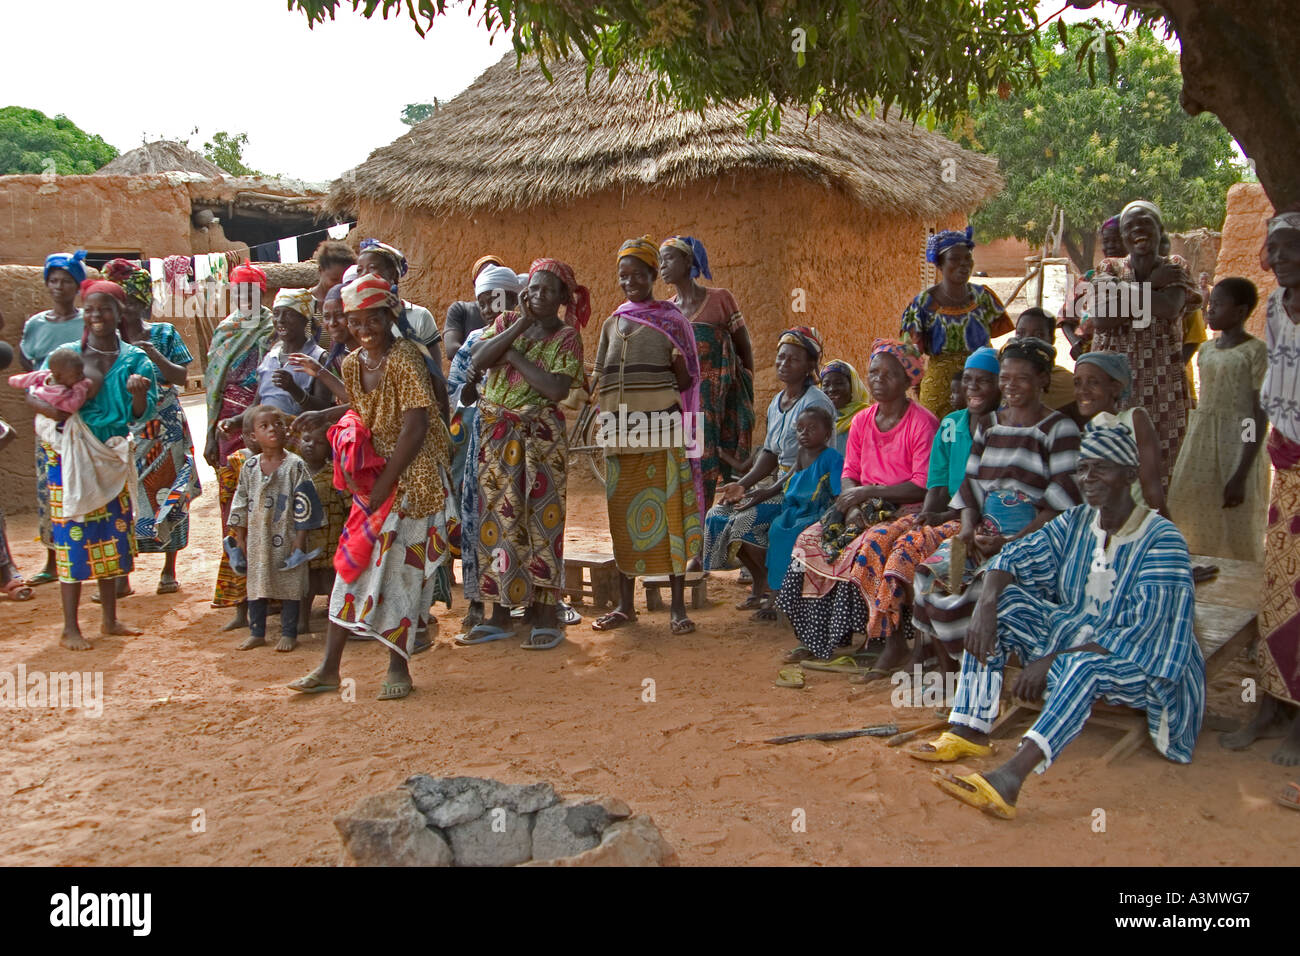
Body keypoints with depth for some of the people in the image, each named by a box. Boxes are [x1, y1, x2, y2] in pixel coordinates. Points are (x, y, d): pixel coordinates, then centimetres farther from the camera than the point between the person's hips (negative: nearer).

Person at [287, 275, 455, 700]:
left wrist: (383, 485, -17)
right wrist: (320, 374, 23)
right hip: (375, 475, 7)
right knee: (352, 560, 6)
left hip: (412, 475, -7)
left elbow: (415, 427, -20)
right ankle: (329, 668, 13)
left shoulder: (405, 359, -17)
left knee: (400, 566, -3)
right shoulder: (352, 363, 5)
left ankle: (398, 667, 11)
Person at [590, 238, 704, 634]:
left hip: (661, 426, -4)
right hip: (620, 429, 4)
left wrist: (678, 363, -19)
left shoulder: (671, 320, 4)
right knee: (623, 514, 6)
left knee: (668, 511, -5)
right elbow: (599, 379, 20)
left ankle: (678, 606, 0)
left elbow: (686, 381, 2)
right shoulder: (613, 323, 16)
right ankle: (625, 604, 16)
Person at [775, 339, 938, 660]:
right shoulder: (861, 422, 11)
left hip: (906, 511, -6)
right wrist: (852, 507, -11)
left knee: (864, 548, -32)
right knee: (811, 540, -14)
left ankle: (841, 638, -16)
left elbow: (923, 487, -16)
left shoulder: (922, 423, -9)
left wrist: (867, 493, -18)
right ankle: (818, 638, -11)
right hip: (866, 511, 7)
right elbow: (849, 474, 11)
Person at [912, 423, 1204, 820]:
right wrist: (985, 607, -24)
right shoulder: (1076, 523, 3)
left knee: (1082, 668, -40)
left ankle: (1011, 777, -57)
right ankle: (968, 731, -18)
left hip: (1142, 665, -7)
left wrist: (1052, 661, -29)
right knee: (999, 602, -9)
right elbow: (1012, 557, -2)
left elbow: (1138, 634, -24)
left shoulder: (1161, 540, -17)